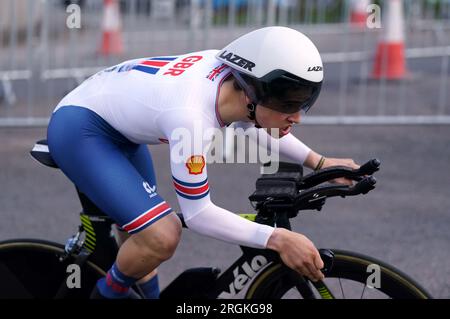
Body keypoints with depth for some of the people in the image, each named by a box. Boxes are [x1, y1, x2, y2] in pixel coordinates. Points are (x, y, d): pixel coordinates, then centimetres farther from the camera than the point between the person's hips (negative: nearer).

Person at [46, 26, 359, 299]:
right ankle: (107, 292, 3)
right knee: (161, 236, -22)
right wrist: (277, 239, -32)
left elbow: (255, 125, 10)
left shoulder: (232, 75, -14)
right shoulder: (190, 116, -36)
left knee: (143, 239, 15)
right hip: (79, 130, -9)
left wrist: (319, 162, 2)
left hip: (118, 131, 9)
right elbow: (198, 214, -27)